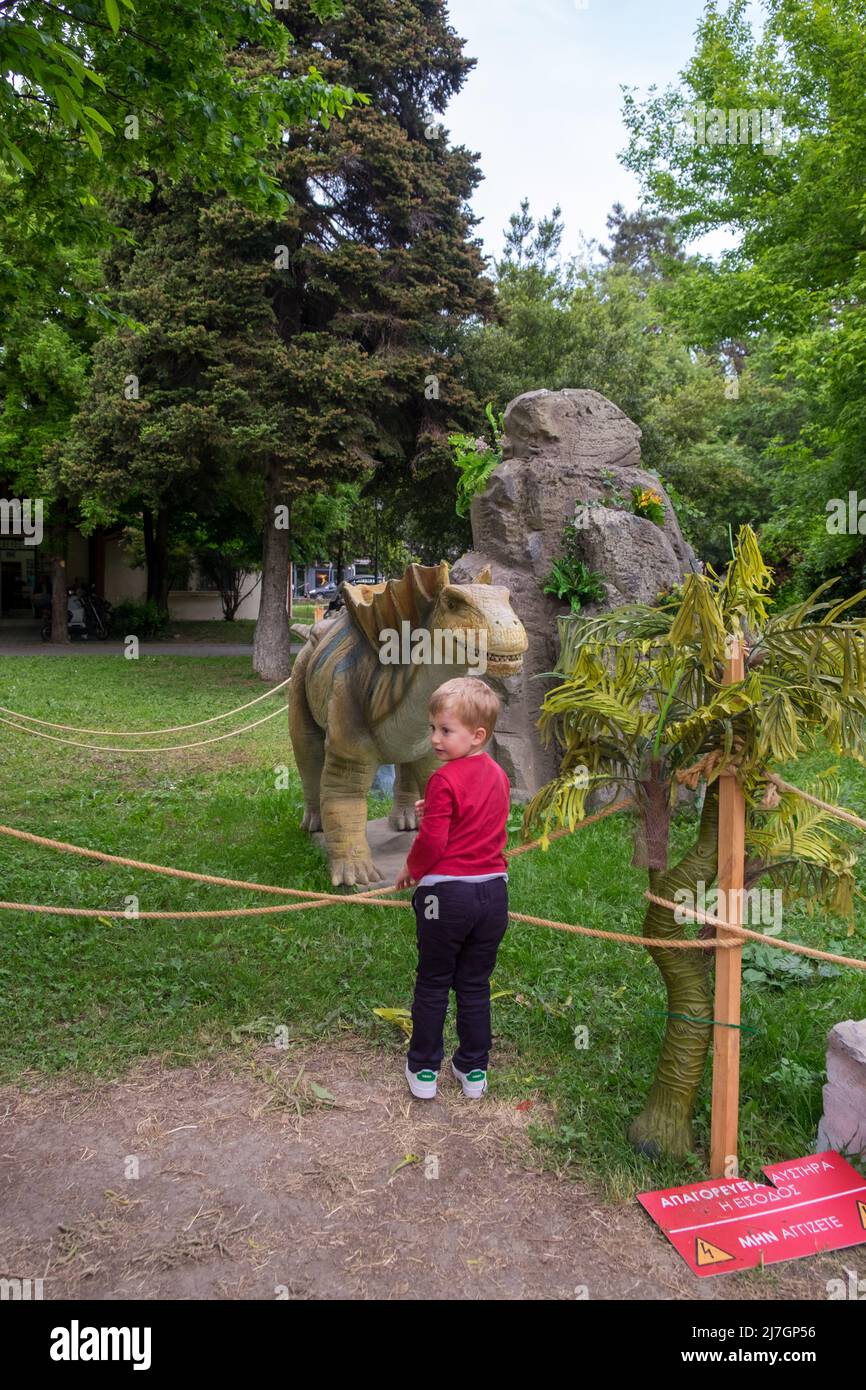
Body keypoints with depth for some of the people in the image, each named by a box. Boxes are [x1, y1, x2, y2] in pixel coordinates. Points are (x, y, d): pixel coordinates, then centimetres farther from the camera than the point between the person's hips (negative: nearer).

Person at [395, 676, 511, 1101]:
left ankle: (423, 1069, 21)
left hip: (447, 893, -6)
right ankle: (474, 1071, 25)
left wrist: (411, 868, 1)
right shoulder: (498, 775, 7)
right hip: (493, 890, 6)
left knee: (433, 983, 11)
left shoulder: (444, 780, -17)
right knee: (475, 985, 17)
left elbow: (432, 841, -17)